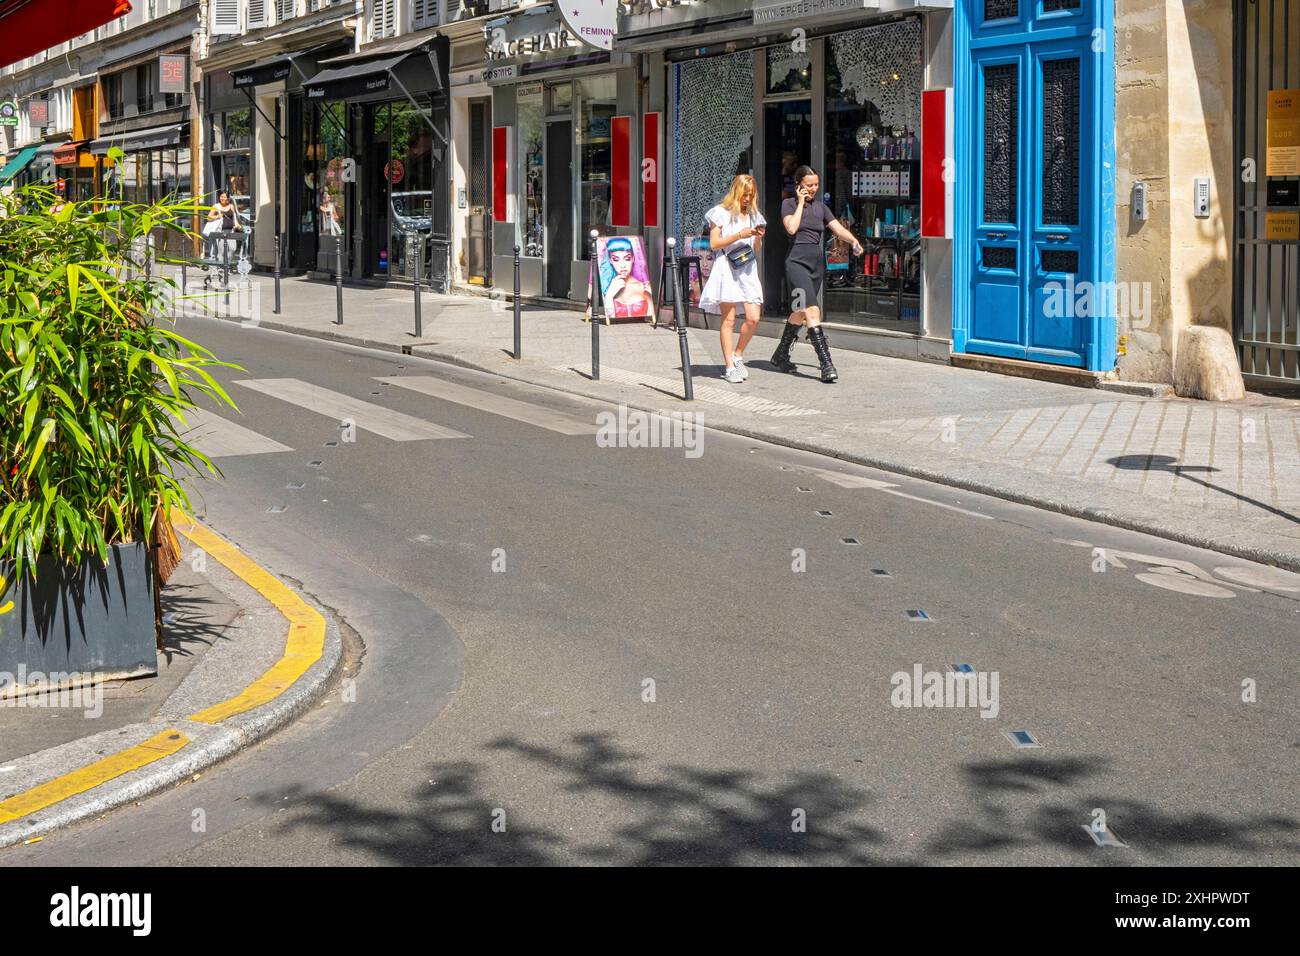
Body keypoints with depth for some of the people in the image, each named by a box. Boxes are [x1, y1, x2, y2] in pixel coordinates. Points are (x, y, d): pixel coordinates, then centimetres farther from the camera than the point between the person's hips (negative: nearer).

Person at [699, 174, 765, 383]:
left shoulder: (754, 215, 16)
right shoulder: (721, 213, 1)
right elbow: (714, 244, -5)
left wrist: (758, 238, -3)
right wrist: (739, 235, -13)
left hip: (748, 269, 5)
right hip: (726, 268, -5)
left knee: (754, 318, -6)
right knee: (728, 319, -4)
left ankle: (737, 355, 14)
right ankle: (729, 367, -1)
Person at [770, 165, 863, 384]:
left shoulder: (820, 206, 16)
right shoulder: (789, 204, 2)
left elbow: (838, 228, 5)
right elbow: (791, 228, -15)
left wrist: (853, 240, -14)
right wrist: (801, 202, -7)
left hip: (817, 262, 6)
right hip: (797, 260, -6)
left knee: (800, 312, 13)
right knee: (812, 311, -18)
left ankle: (780, 356, 30)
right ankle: (826, 364, -25)